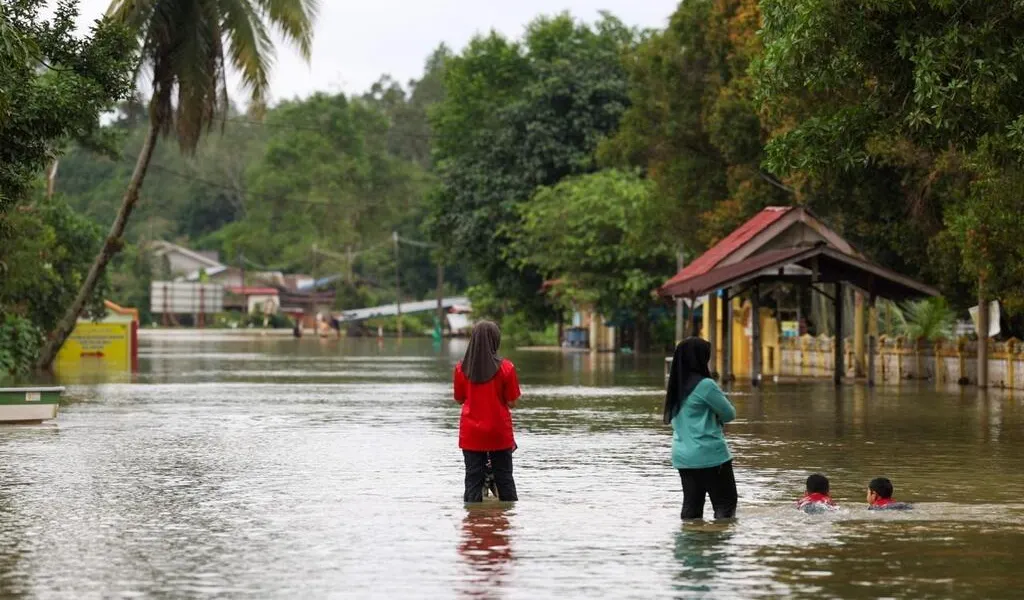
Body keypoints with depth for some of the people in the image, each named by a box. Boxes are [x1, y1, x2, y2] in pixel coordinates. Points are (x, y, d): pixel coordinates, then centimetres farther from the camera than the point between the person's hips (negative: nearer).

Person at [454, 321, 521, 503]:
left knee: (473, 479, 5)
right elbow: (512, 402, -7)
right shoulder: (506, 368, -11)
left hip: (471, 434, 1)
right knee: (504, 480, 10)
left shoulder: (461, 369, -5)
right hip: (499, 433, -1)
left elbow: (459, 399, 6)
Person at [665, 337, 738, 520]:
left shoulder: (677, 387, 9)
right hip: (710, 455, -7)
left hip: (683, 456, 7)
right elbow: (730, 413, -7)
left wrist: (713, 419, 7)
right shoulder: (705, 385, -14)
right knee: (726, 504, -1)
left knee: (691, 506, 8)